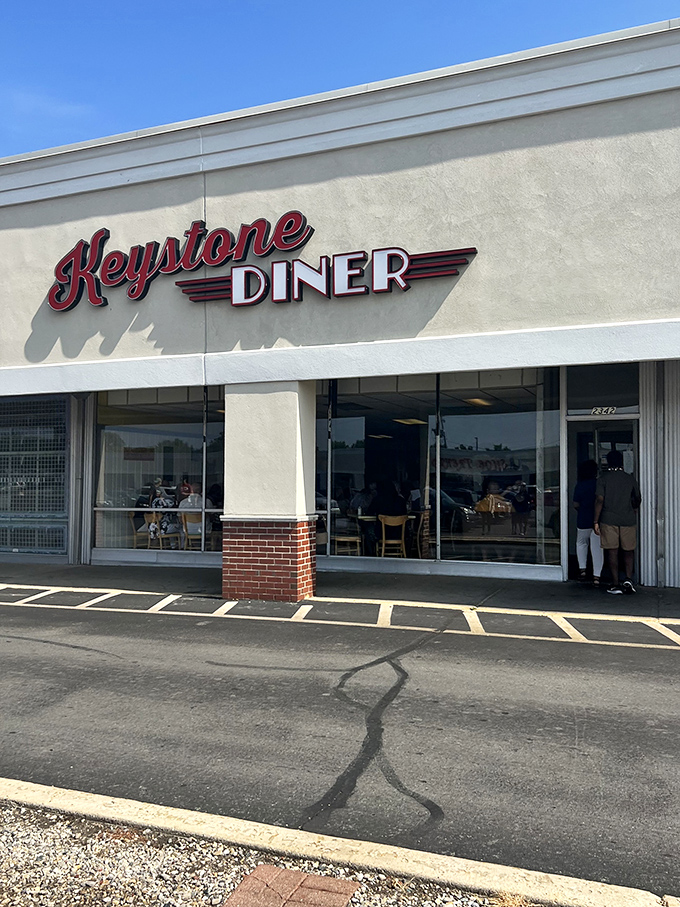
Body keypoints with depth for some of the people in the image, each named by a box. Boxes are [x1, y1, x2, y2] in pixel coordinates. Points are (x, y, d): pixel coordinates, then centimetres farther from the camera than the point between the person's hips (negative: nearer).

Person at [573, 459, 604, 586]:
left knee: (581, 543, 22)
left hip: (583, 520, 0)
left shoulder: (579, 485, -6)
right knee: (597, 547, 3)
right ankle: (596, 575, -2)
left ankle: (582, 568, 17)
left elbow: (576, 504, -4)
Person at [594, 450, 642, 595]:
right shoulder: (630, 479, 6)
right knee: (629, 550, 13)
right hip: (628, 520, 2)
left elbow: (599, 500, -10)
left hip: (608, 520, -2)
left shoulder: (603, 479, -3)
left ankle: (615, 584, 2)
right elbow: (638, 499, 19)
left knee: (612, 551, 2)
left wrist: (596, 521, -6)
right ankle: (628, 578, -4)